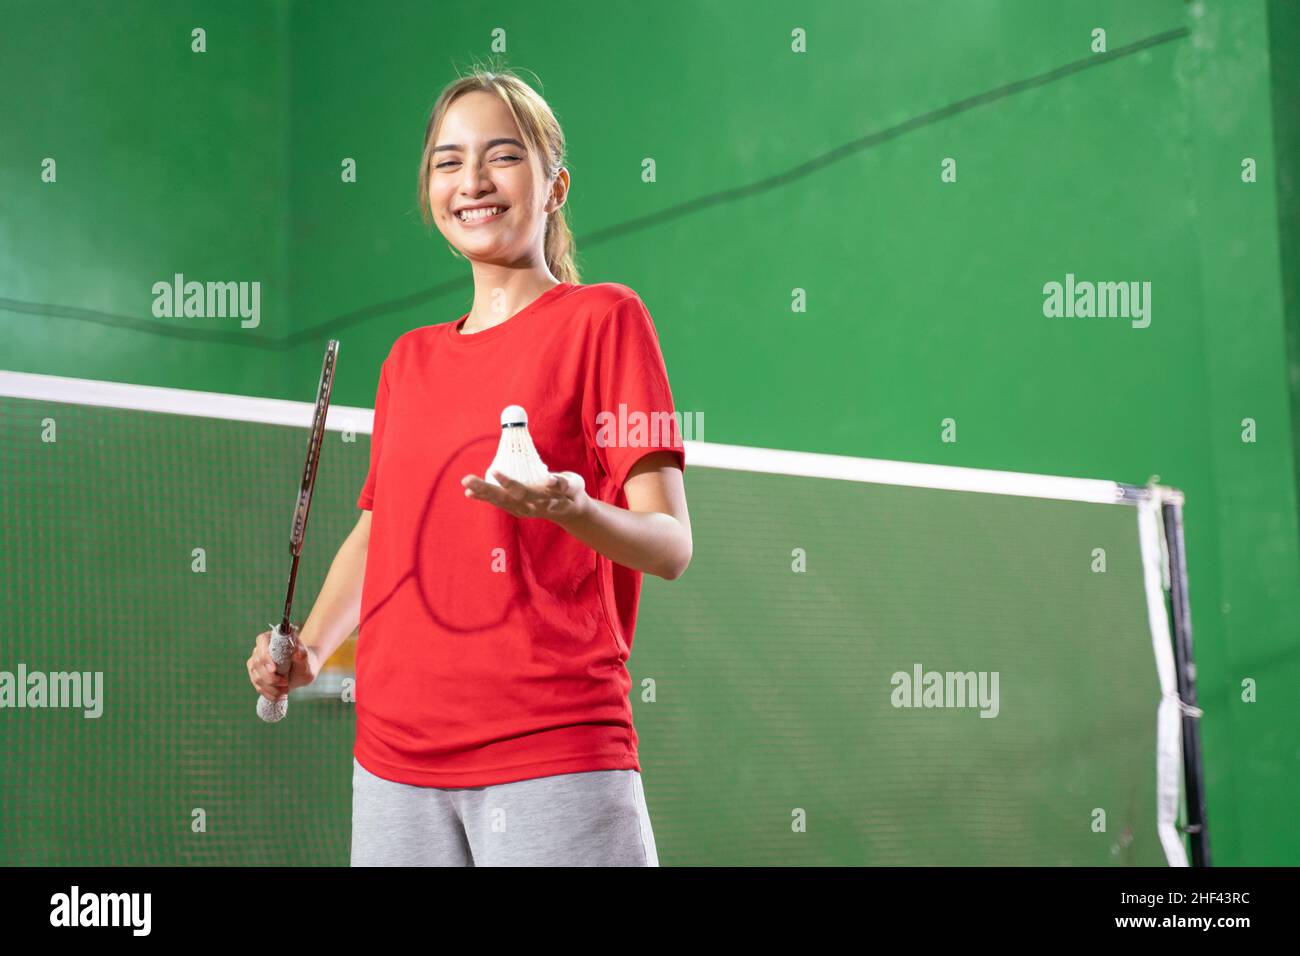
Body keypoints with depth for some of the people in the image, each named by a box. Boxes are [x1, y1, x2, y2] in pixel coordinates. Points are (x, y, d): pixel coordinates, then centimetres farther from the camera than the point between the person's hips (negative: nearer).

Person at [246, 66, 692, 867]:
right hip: (396, 757, 5)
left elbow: (670, 546, -7)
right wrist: (307, 651, 8)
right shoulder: (408, 361, 14)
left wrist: (575, 512, -27)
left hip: (554, 756, -5)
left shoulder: (602, 318, -1)